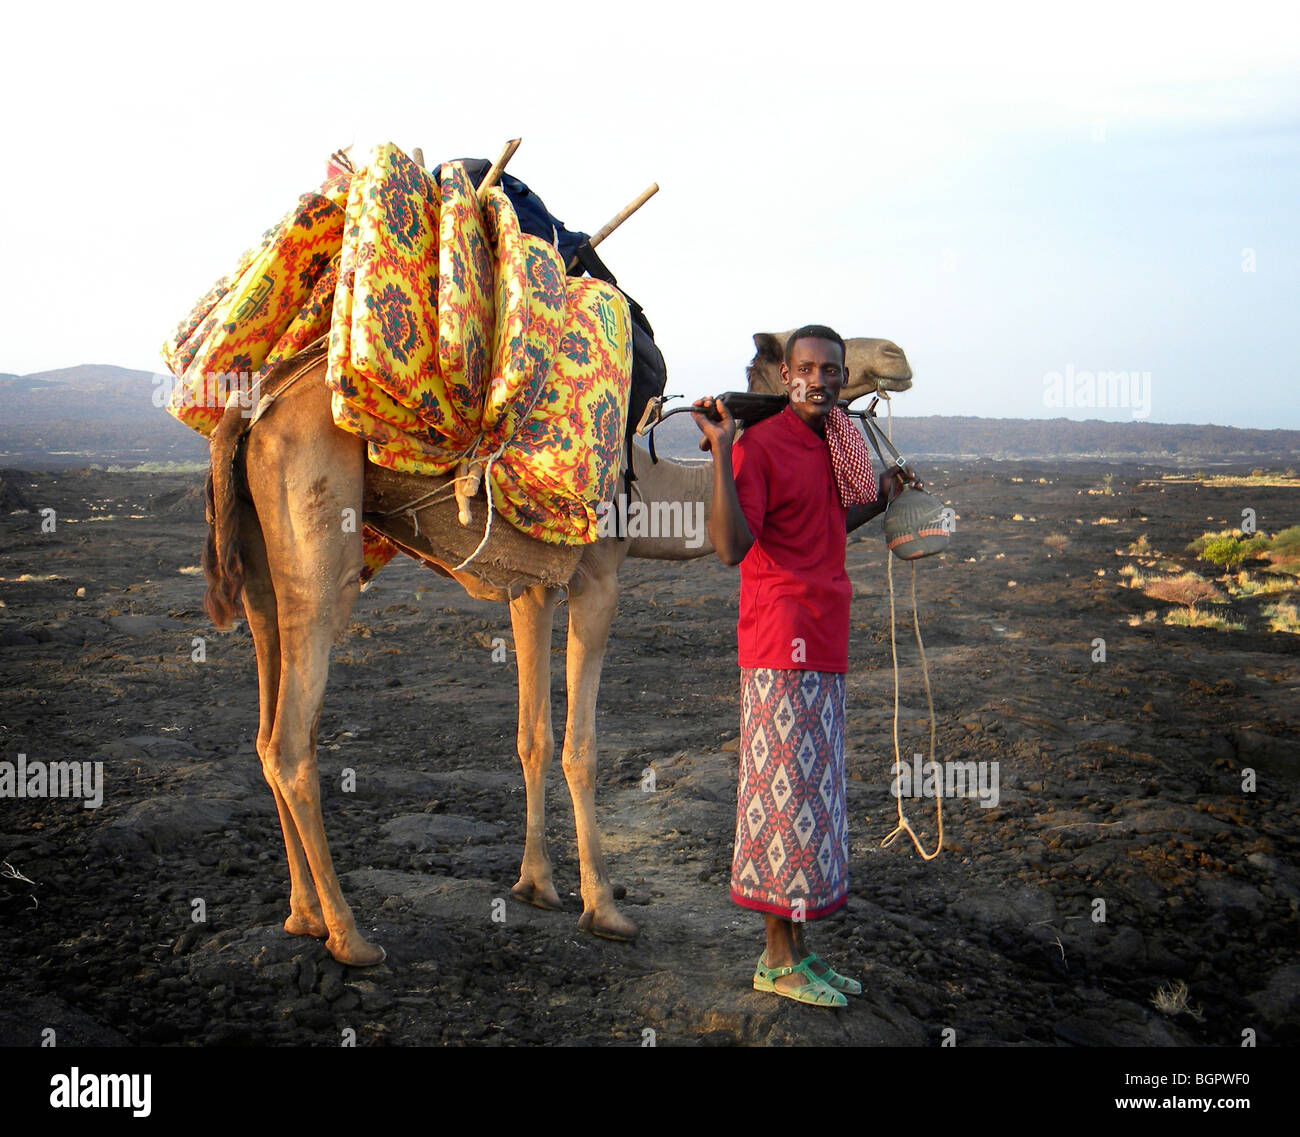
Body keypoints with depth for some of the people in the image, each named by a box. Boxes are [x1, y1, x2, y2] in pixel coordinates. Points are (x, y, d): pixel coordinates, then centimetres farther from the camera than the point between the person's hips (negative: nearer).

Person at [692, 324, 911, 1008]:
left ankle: (797, 951, 24)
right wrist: (721, 451, -28)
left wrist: (879, 501, 24)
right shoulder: (759, 446, -11)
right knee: (787, 795, -3)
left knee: (812, 797, 13)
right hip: (782, 649, -9)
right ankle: (779, 962, 10)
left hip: (822, 650, 9)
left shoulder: (832, 446, 16)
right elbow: (731, 547, -23)